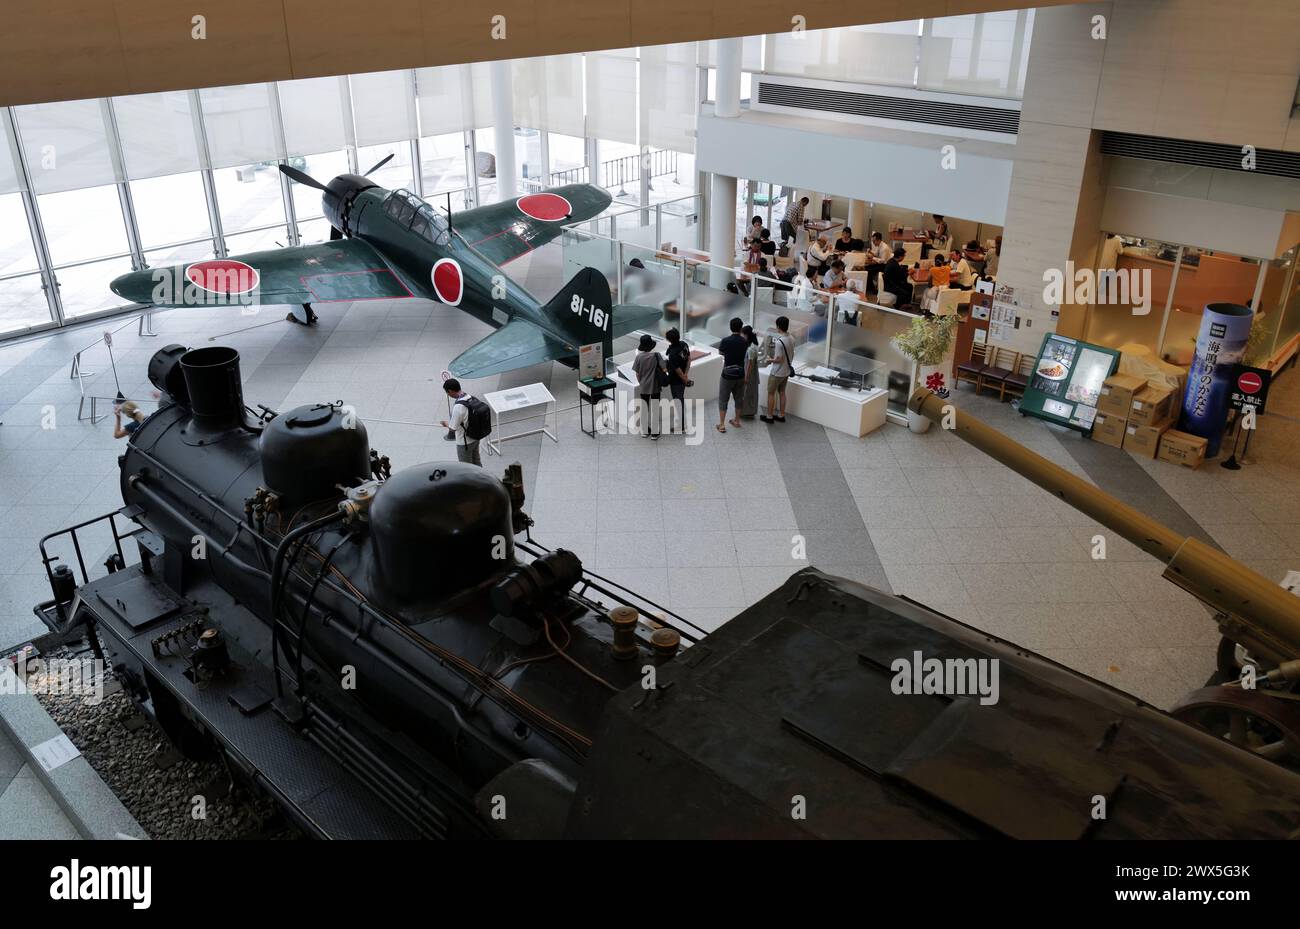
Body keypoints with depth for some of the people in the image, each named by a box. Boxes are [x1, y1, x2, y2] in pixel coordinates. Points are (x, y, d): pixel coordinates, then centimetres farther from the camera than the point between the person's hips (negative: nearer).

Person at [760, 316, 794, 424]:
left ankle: (769, 416, 15)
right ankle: (781, 415, 26)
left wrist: (770, 359, -8)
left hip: (777, 373, -8)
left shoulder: (779, 342, -27)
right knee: (782, 393, 18)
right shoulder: (791, 339, 0)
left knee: (771, 393, 7)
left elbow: (779, 359, -25)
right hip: (787, 371, 8)